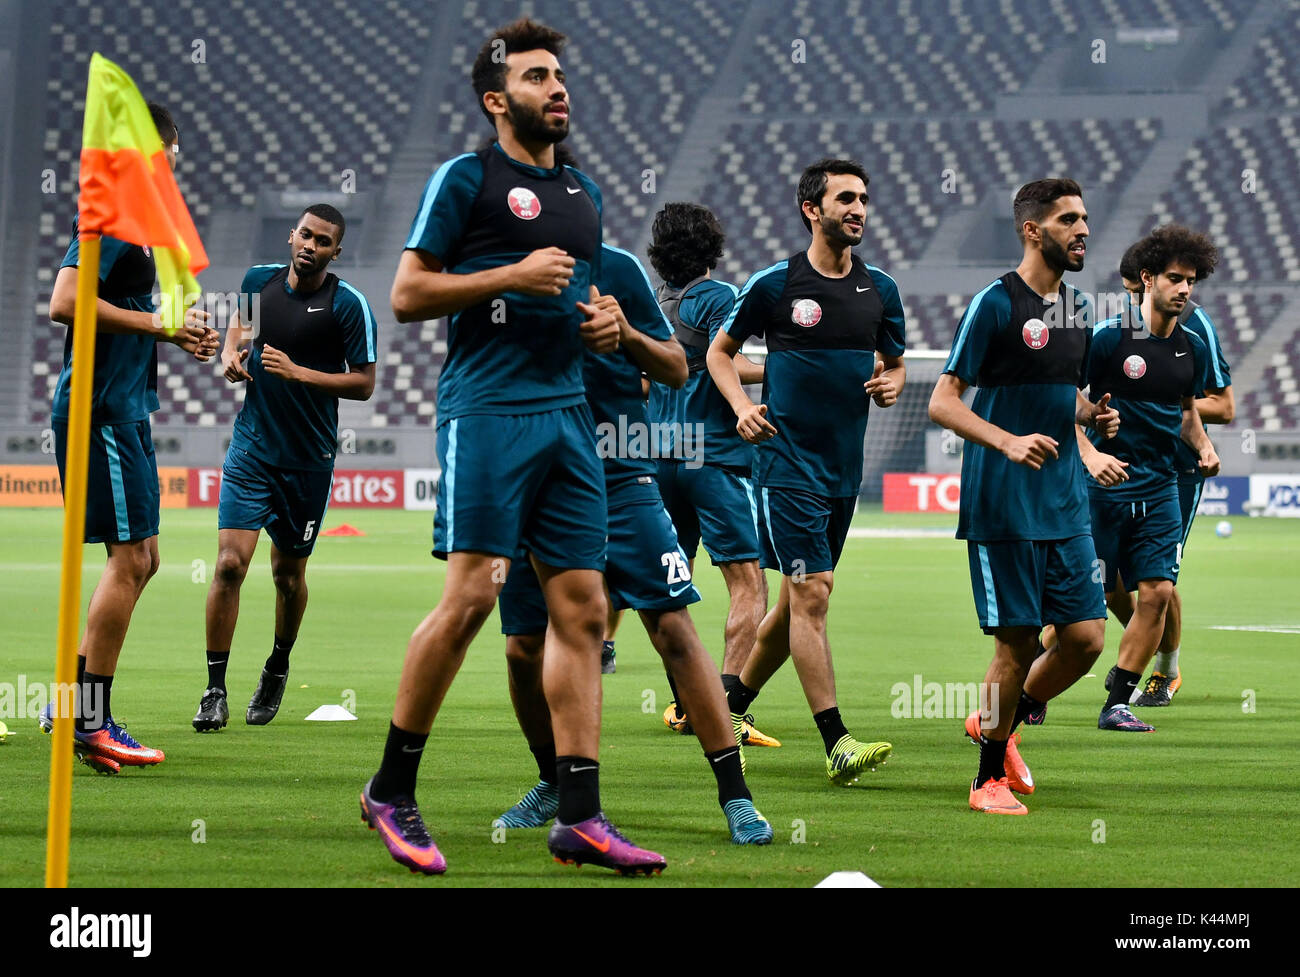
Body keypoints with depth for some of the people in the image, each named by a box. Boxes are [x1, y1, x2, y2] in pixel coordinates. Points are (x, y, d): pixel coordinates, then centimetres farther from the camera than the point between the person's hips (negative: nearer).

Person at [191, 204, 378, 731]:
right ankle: (215, 691, -7)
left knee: (289, 573, 10)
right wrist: (231, 353, 4)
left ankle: (277, 669, 37)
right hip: (252, 446, 2)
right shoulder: (258, 281, 3)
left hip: (308, 459, -1)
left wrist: (298, 372, -16)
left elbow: (364, 383, -6)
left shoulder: (348, 304, -8)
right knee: (230, 562, -12)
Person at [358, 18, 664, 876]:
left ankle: (580, 818, 0)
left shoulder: (584, 194, 21)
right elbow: (408, 294, -4)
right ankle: (392, 791, -1)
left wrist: (605, 324, 10)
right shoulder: (467, 178, 0)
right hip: (489, 409, -7)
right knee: (472, 594, -14)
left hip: (569, 411, 7)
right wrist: (513, 276, -13)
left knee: (582, 607, 0)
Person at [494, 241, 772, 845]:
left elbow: (676, 371, 6)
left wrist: (627, 332, -14)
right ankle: (553, 784, 27)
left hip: (620, 477, -2)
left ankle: (735, 797, -8)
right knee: (524, 648, 3)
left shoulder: (616, 269, 2)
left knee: (674, 631, -10)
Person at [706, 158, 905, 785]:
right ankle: (837, 744, -16)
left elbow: (895, 363, 22)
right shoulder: (775, 284, -3)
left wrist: (890, 386, -1)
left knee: (798, 600, 13)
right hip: (787, 461, -6)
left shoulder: (880, 291, 9)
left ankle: (733, 706, 31)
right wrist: (742, 407, -7)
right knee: (812, 593, -13)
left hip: (845, 468, 6)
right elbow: (720, 350, 9)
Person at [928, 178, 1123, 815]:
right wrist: (1008, 442, -24)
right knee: (1018, 643, -5)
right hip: (1003, 506, -7)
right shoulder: (994, 304, -9)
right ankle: (990, 780, 10)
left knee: (1086, 637, 2)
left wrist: (1089, 421, 5)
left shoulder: (1076, 308, 13)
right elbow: (943, 403, -10)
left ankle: (998, 725, 25)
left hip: (1065, 505, 7)